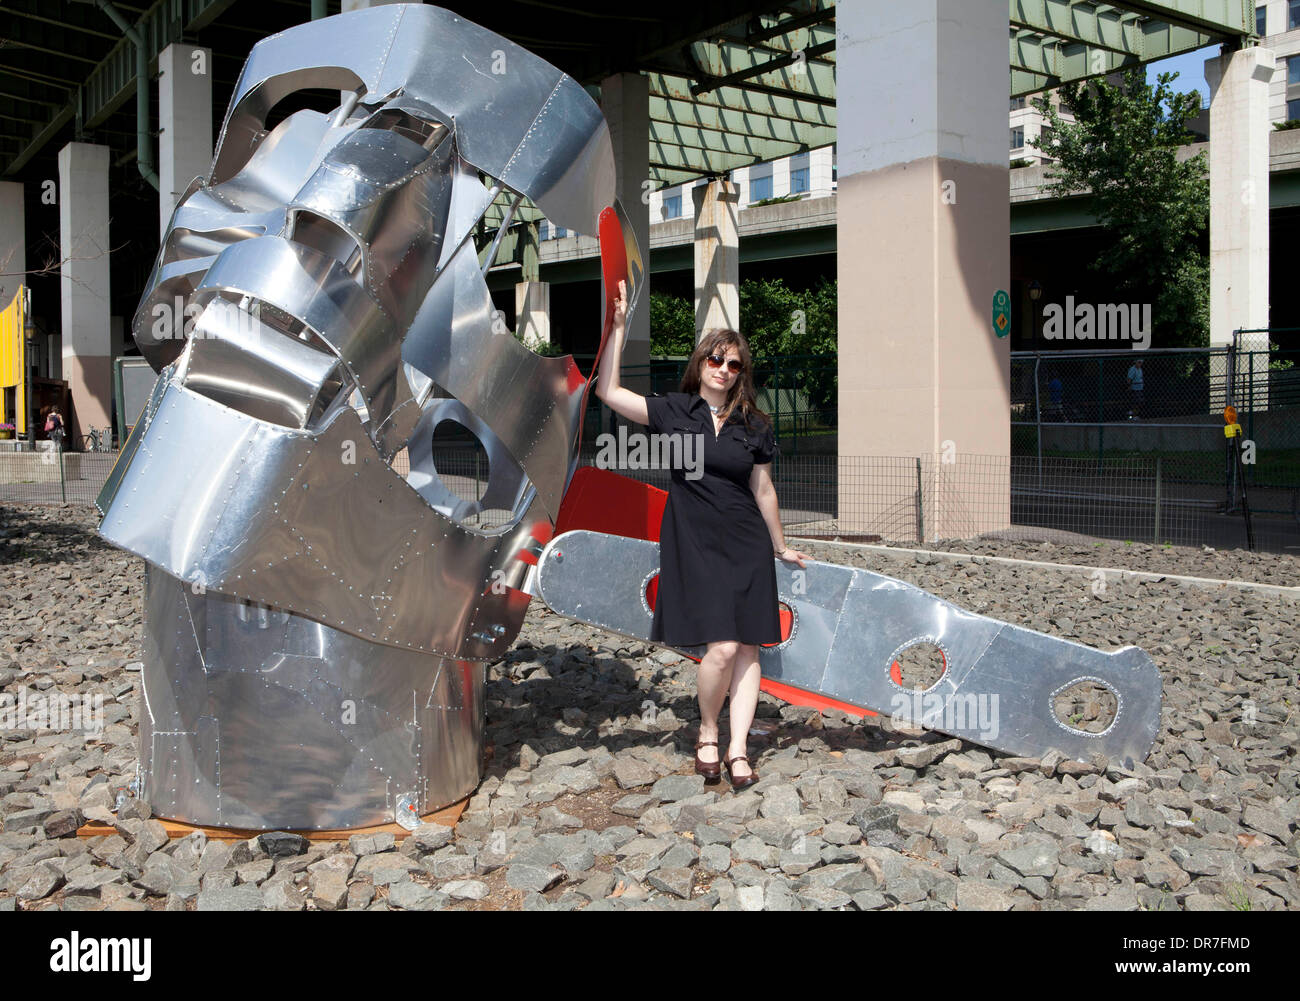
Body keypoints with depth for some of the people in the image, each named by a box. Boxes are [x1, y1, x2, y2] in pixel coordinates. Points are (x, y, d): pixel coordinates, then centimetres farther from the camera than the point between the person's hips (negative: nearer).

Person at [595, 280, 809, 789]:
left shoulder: (755, 425, 6)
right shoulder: (674, 411, 2)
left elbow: (762, 490, 15)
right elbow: (607, 390, -3)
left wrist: (780, 546, 21)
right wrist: (619, 326, -7)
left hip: (747, 543, 3)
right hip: (694, 541, -2)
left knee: (748, 648, -1)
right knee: (723, 647, -13)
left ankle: (738, 750, 8)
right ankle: (707, 732, 12)